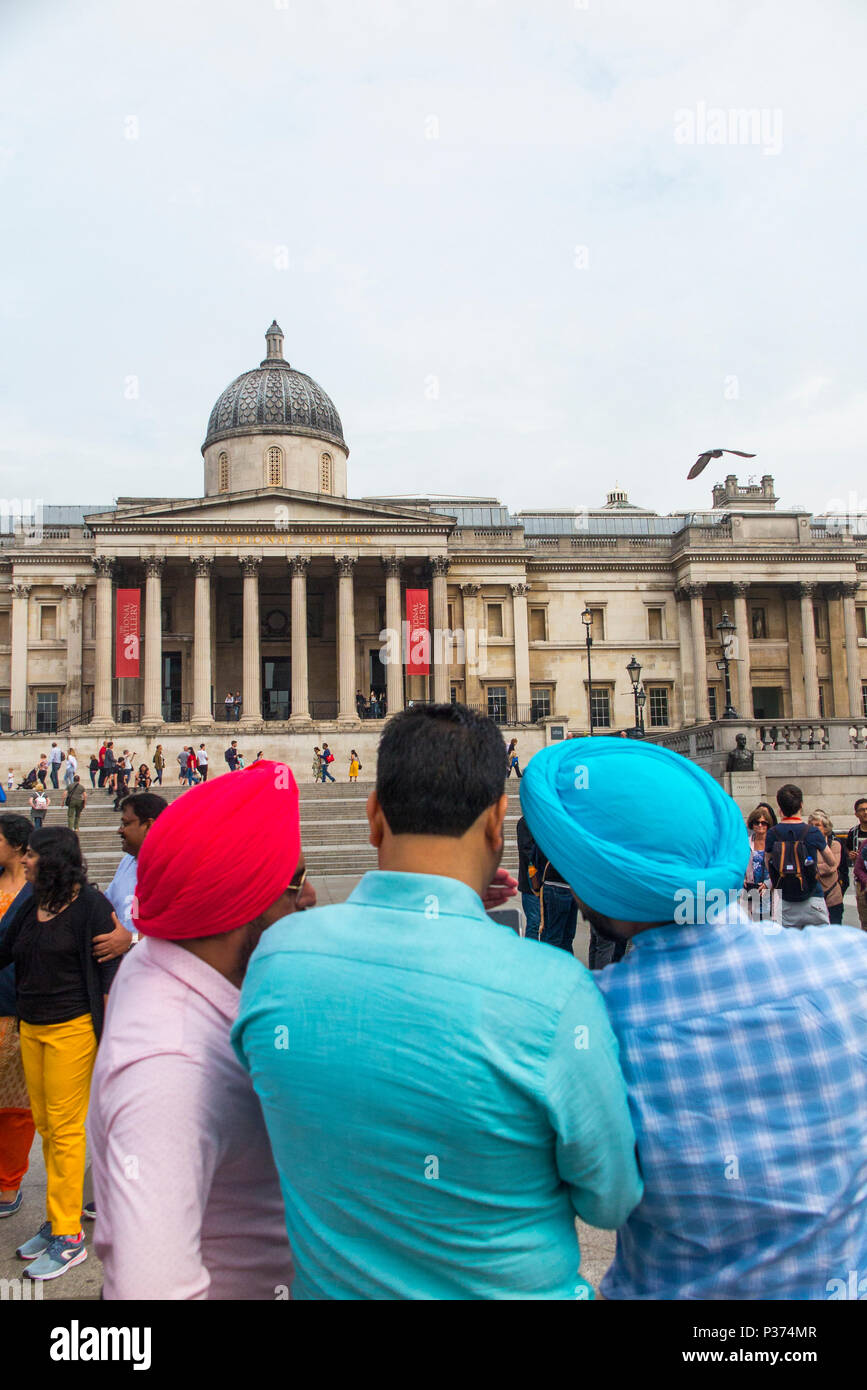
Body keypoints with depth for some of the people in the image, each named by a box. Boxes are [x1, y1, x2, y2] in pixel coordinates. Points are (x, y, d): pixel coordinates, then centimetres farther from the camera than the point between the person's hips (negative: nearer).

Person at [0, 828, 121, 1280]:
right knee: (45, 1125, 13)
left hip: (72, 1028, -7)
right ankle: (56, 1221, 25)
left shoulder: (90, 905, -12)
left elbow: (109, 971, -12)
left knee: (65, 1128, -2)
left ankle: (68, 1237, 8)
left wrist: (111, 1036, -14)